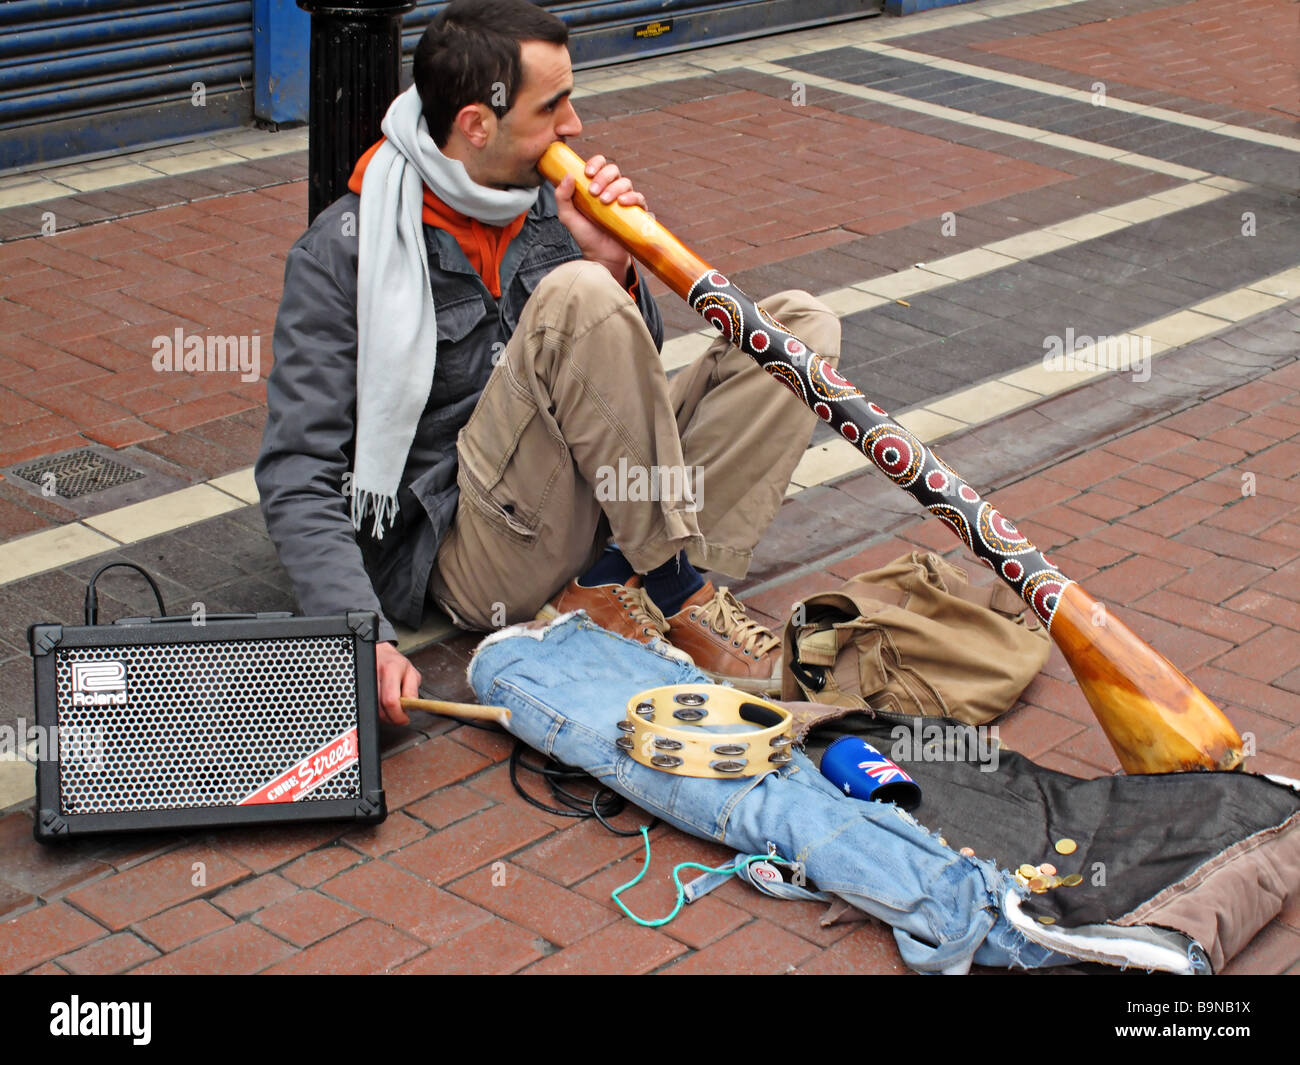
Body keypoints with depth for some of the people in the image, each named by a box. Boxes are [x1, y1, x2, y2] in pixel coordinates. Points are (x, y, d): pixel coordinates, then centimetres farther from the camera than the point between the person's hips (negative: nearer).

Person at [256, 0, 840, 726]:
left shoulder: (547, 198, 8)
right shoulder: (345, 252, -10)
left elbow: (630, 371, 16)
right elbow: (299, 480, -15)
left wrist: (613, 266, -6)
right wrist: (366, 639, -30)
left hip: (593, 512, 7)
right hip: (471, 553, -7)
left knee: (803, 325, -4)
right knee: (577, 299, -30)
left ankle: (615, 587, -17)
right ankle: (676, 588, -16)